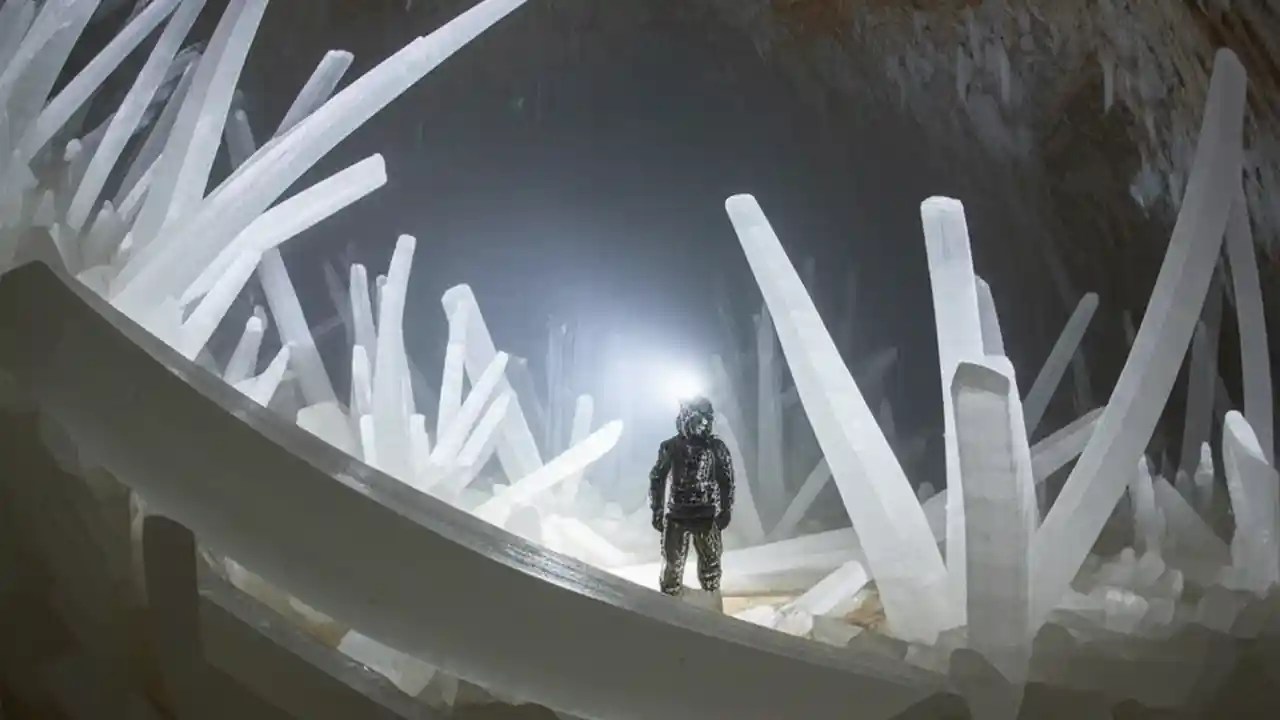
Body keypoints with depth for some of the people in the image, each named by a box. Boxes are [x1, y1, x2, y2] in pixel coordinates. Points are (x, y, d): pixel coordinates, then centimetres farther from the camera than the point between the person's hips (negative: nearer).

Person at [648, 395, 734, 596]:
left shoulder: (716, 447, -1)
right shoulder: (670, 447, -3)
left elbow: (726, 480, 5)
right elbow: (657, 479, 4)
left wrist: (726, 510, 1)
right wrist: (657, 511, 2)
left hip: (706, 516, 1)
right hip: (676, 515, -1)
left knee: (710, 565, 9)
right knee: (672, 565, 5)